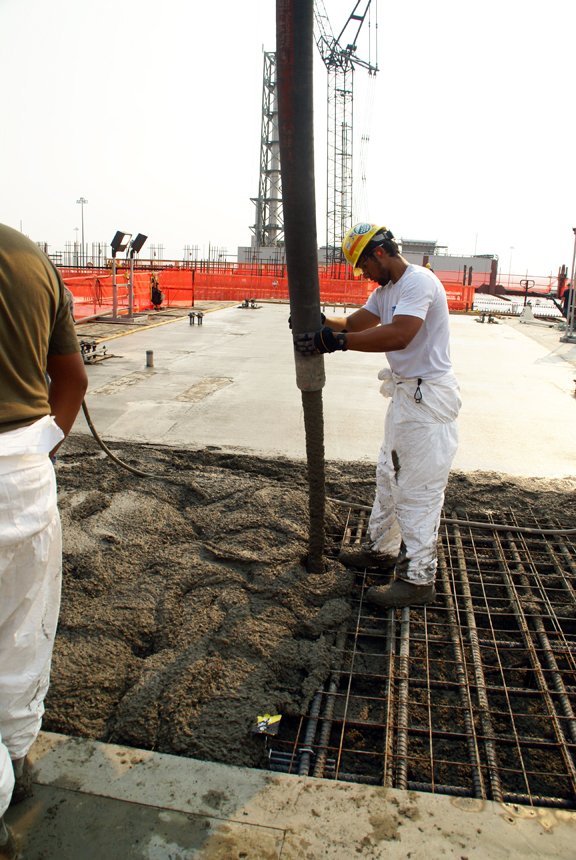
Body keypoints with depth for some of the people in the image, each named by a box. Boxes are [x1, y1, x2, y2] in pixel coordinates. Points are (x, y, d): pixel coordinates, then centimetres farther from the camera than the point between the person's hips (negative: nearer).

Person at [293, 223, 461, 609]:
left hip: (429, 397, -10)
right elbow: (355, 322, 14)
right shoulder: (387, 290, 14)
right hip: (405, 393, 11)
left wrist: (336, 341, -34)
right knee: (390, 476, 20)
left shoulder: (418, 281, -18)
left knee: (417, 490, -3)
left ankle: (418, 578, 9)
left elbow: (399, 335, -32)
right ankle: (382, 548, 36)